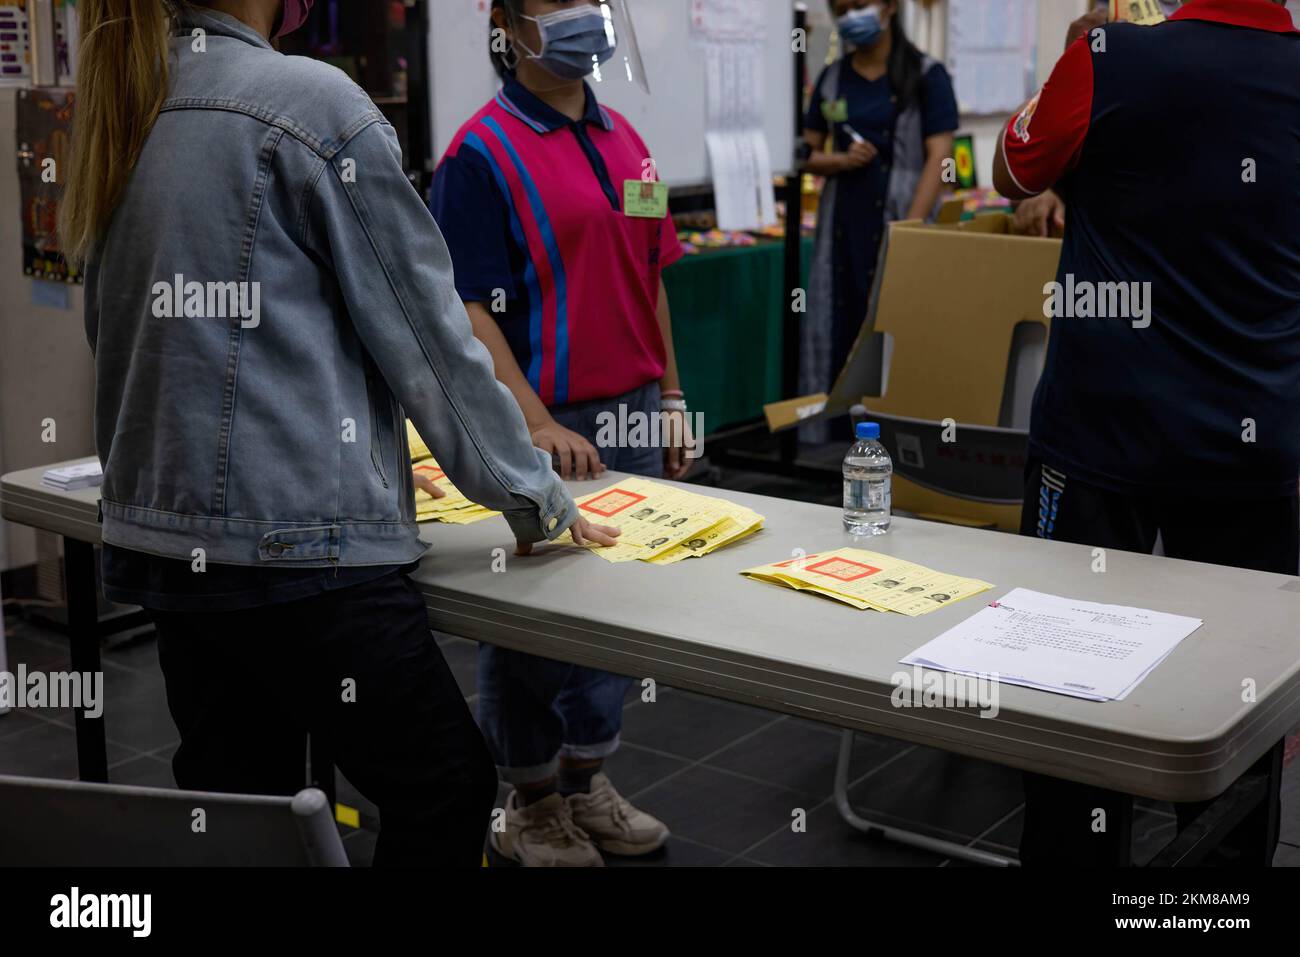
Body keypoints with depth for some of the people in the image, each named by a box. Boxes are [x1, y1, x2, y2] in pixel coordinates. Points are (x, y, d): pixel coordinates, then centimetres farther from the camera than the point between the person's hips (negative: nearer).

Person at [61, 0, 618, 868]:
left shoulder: (117, 112, 10)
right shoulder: (311, 102, -11)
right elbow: (423, 326, -8)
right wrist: (535, 497, 5)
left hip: (161, 541, 8)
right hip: (299, 545, -7)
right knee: (449, 789, 8)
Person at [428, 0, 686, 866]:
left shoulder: (623, 138, 12)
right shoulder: (482, 153, -10)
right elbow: (468, 309, -14)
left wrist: (670, 395, 13)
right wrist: (536, 424, -21)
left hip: (634, 414, 7)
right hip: (547, 425, -7)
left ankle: (587, 783, 31)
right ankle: (528, 805, 23)